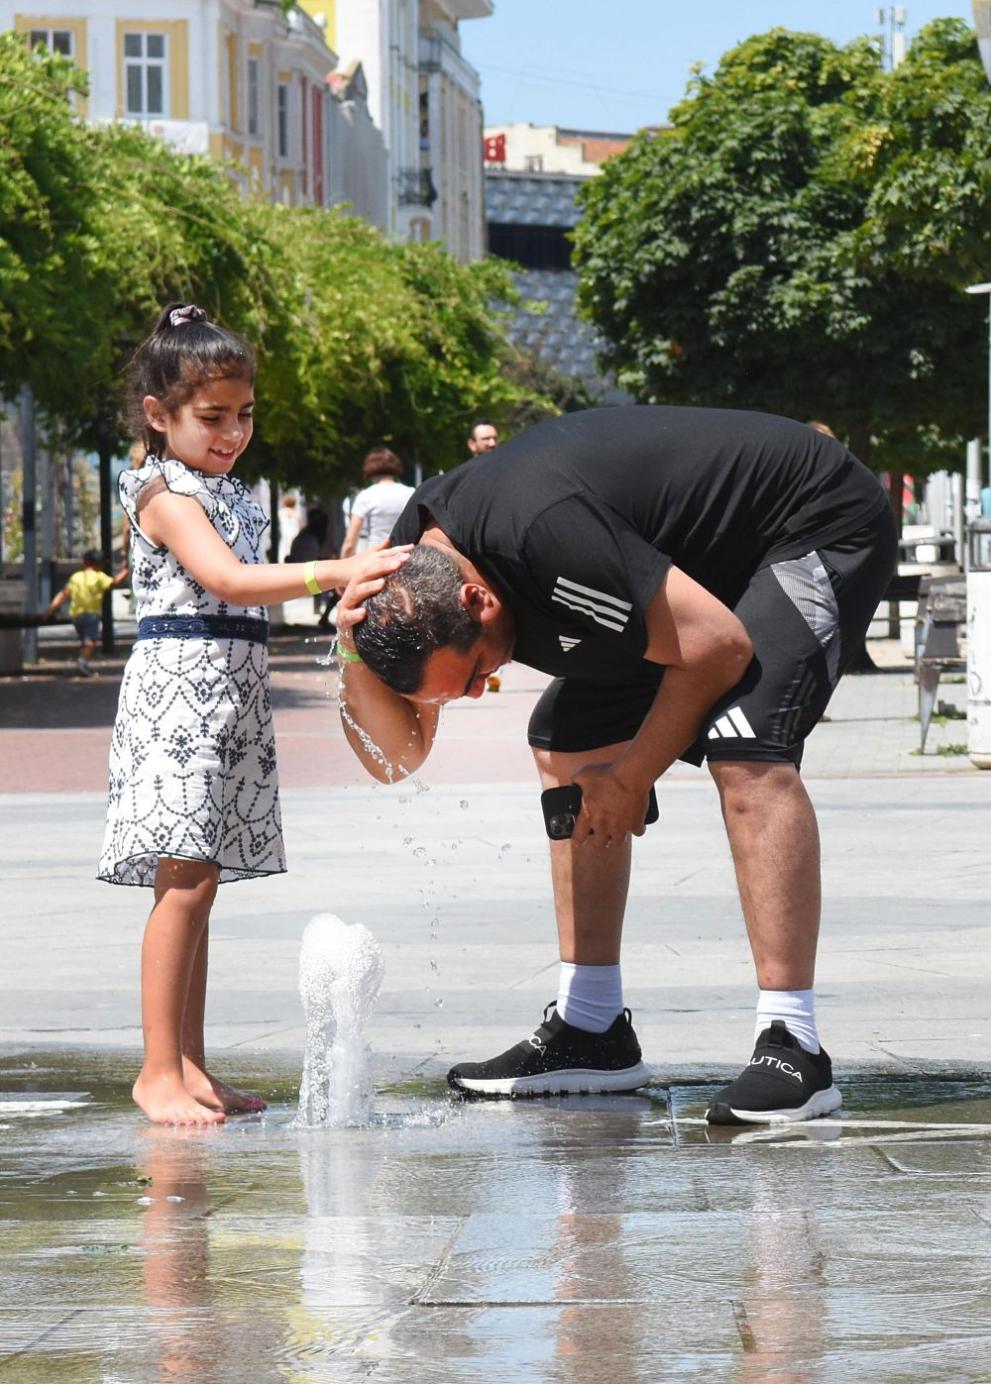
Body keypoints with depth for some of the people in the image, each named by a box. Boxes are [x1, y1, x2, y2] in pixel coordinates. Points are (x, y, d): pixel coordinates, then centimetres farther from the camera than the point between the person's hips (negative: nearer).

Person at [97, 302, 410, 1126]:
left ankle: (190, 1067, 10)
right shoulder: (164, 493, -9)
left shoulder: (232, 494, 18)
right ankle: (159, 1072, -12)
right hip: (178, 685, -9)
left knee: (196, 886, 9)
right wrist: (336, 574, -31)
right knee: (186, 882, -13)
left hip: (234, 689, 9)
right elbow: (226, 579, -23)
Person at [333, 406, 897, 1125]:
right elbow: (396, 756, -4)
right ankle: (591, 1030, 13)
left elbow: (720, 646, -29)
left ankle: (794, 1048, -26)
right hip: (693, 558, 9)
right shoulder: (411, 575, -11)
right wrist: (357, 653, -24)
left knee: (745, 751, -28)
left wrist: (633, 776, -16)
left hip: (820, 526, -9)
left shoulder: (542, 534, -38)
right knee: (567, 747, 6)